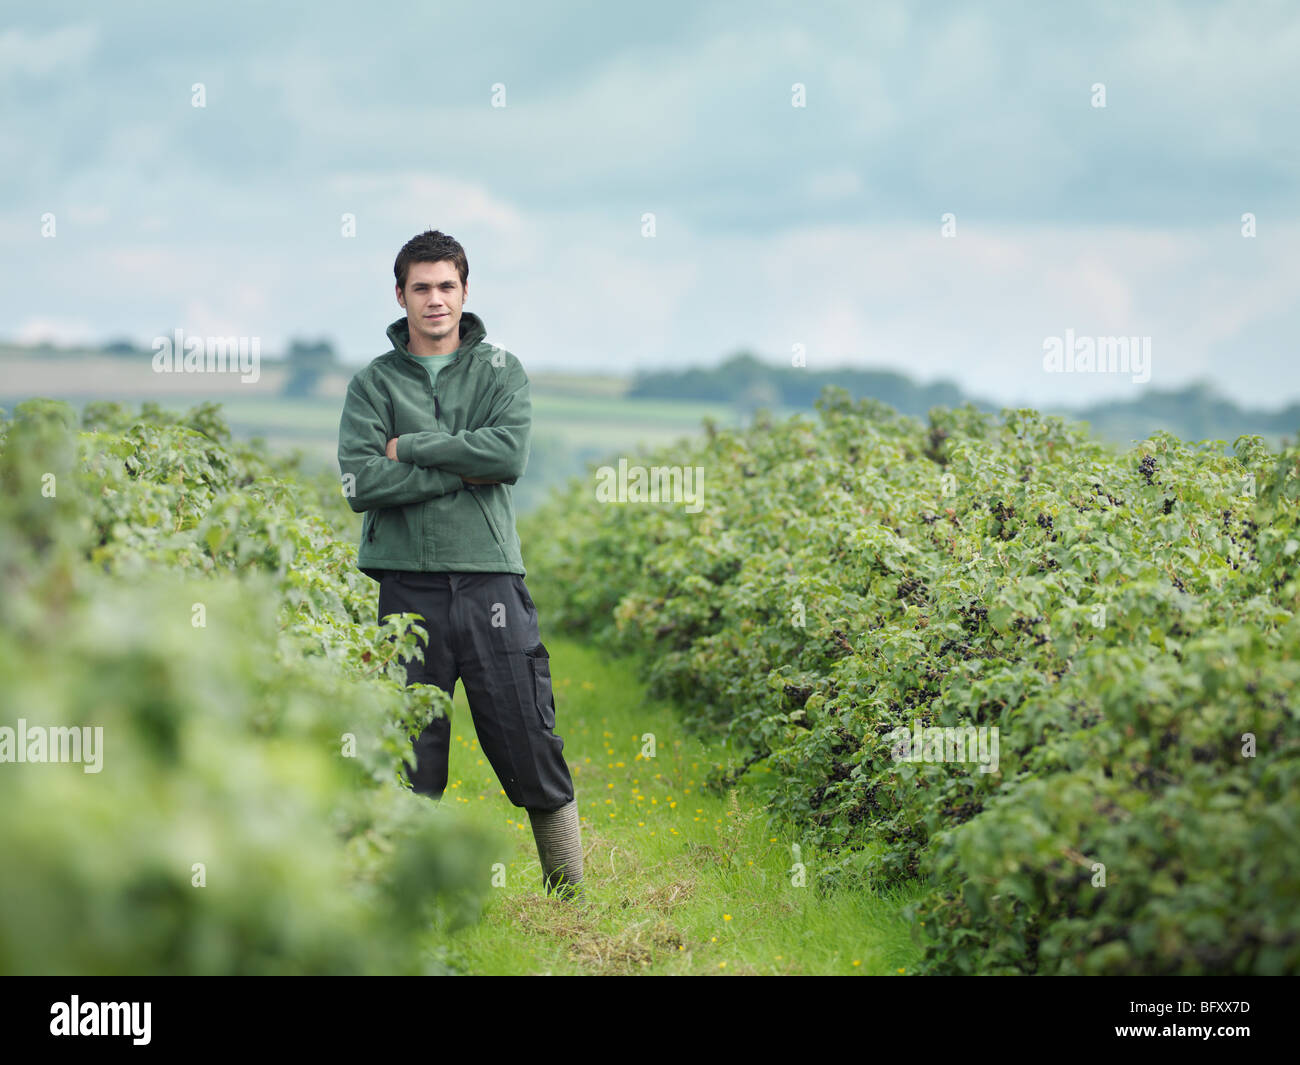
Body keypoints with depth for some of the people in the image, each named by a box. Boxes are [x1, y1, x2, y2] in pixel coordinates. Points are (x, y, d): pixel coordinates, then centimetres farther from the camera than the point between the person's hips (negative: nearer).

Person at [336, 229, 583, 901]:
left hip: (489, 576, 0)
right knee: (412, 762, 3)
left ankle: (570, 893, 10)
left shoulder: (500, 370, 10)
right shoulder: (374, 382, 8)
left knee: (530, 748, 1)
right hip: (408, 585, 0)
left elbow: (510, 453, -9)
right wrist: (460, 470, -10)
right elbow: (361, 482, -7)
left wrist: (412, 448, -7)